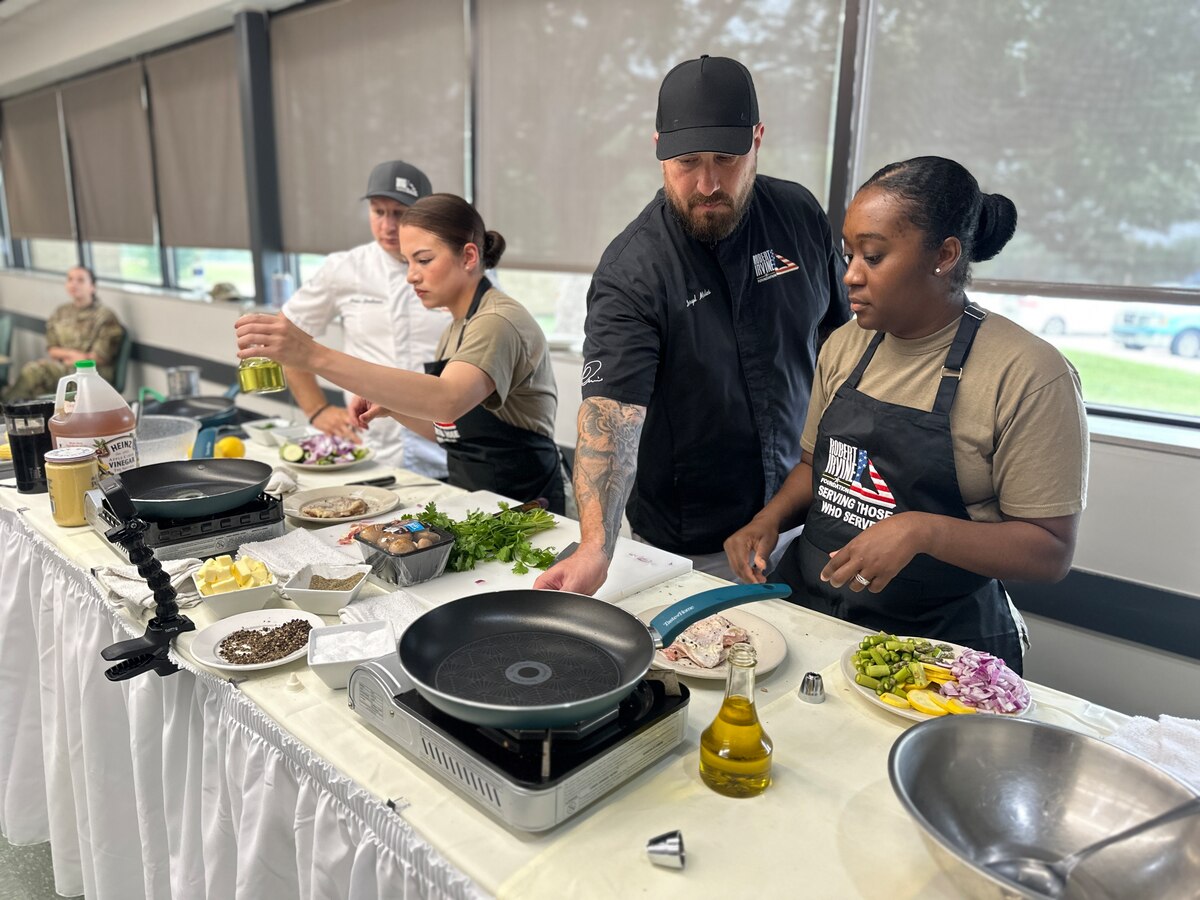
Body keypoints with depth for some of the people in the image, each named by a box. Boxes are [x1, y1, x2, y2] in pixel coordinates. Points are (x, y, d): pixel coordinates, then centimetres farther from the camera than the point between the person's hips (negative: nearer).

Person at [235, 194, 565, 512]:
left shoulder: (500, 321, -15)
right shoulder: (457, 328, 13)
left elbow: (447, 401, -33)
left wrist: (315, 356, -37)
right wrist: (391, 406, 0)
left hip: (521, 506, -7)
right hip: (473, 501, 7)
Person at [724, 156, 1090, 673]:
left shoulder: (1028, 373, -12)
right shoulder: (845, 345, 7)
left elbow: (1051, 552, -10)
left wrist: (922, 529, -24)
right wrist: (770, 519, 0)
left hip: (938, 638, -4)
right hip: (808, 604, 5)